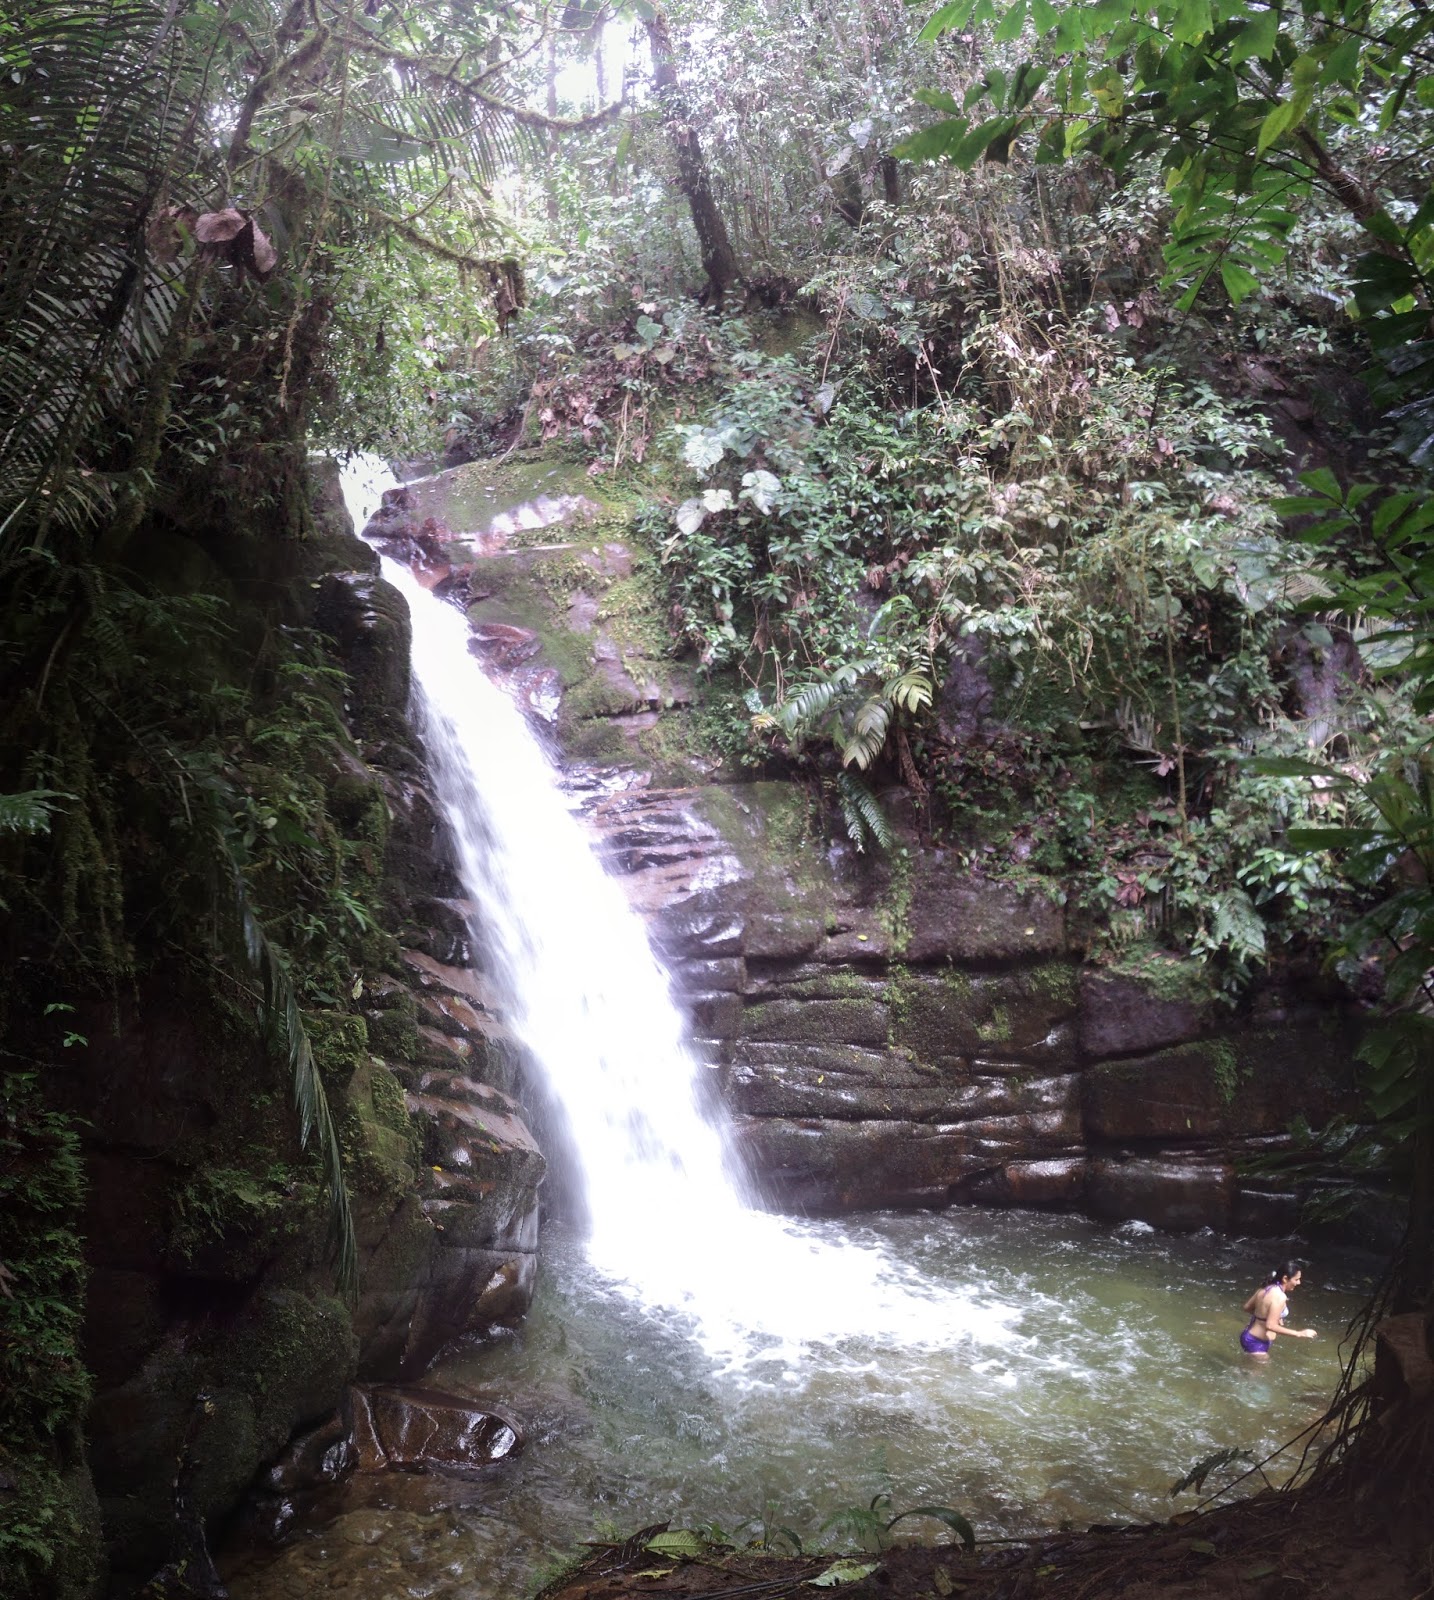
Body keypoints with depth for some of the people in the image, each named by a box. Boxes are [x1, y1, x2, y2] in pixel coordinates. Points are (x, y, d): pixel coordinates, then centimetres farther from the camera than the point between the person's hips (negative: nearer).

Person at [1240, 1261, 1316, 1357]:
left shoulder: (1266, 1288, 3)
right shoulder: (1279, 1296, -23)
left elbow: (1247, 1307, 13)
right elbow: (1270, 1326, -28)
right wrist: (1299, 1334, -24)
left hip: (1250, 1337, 9)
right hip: (1257, 1343, -9)